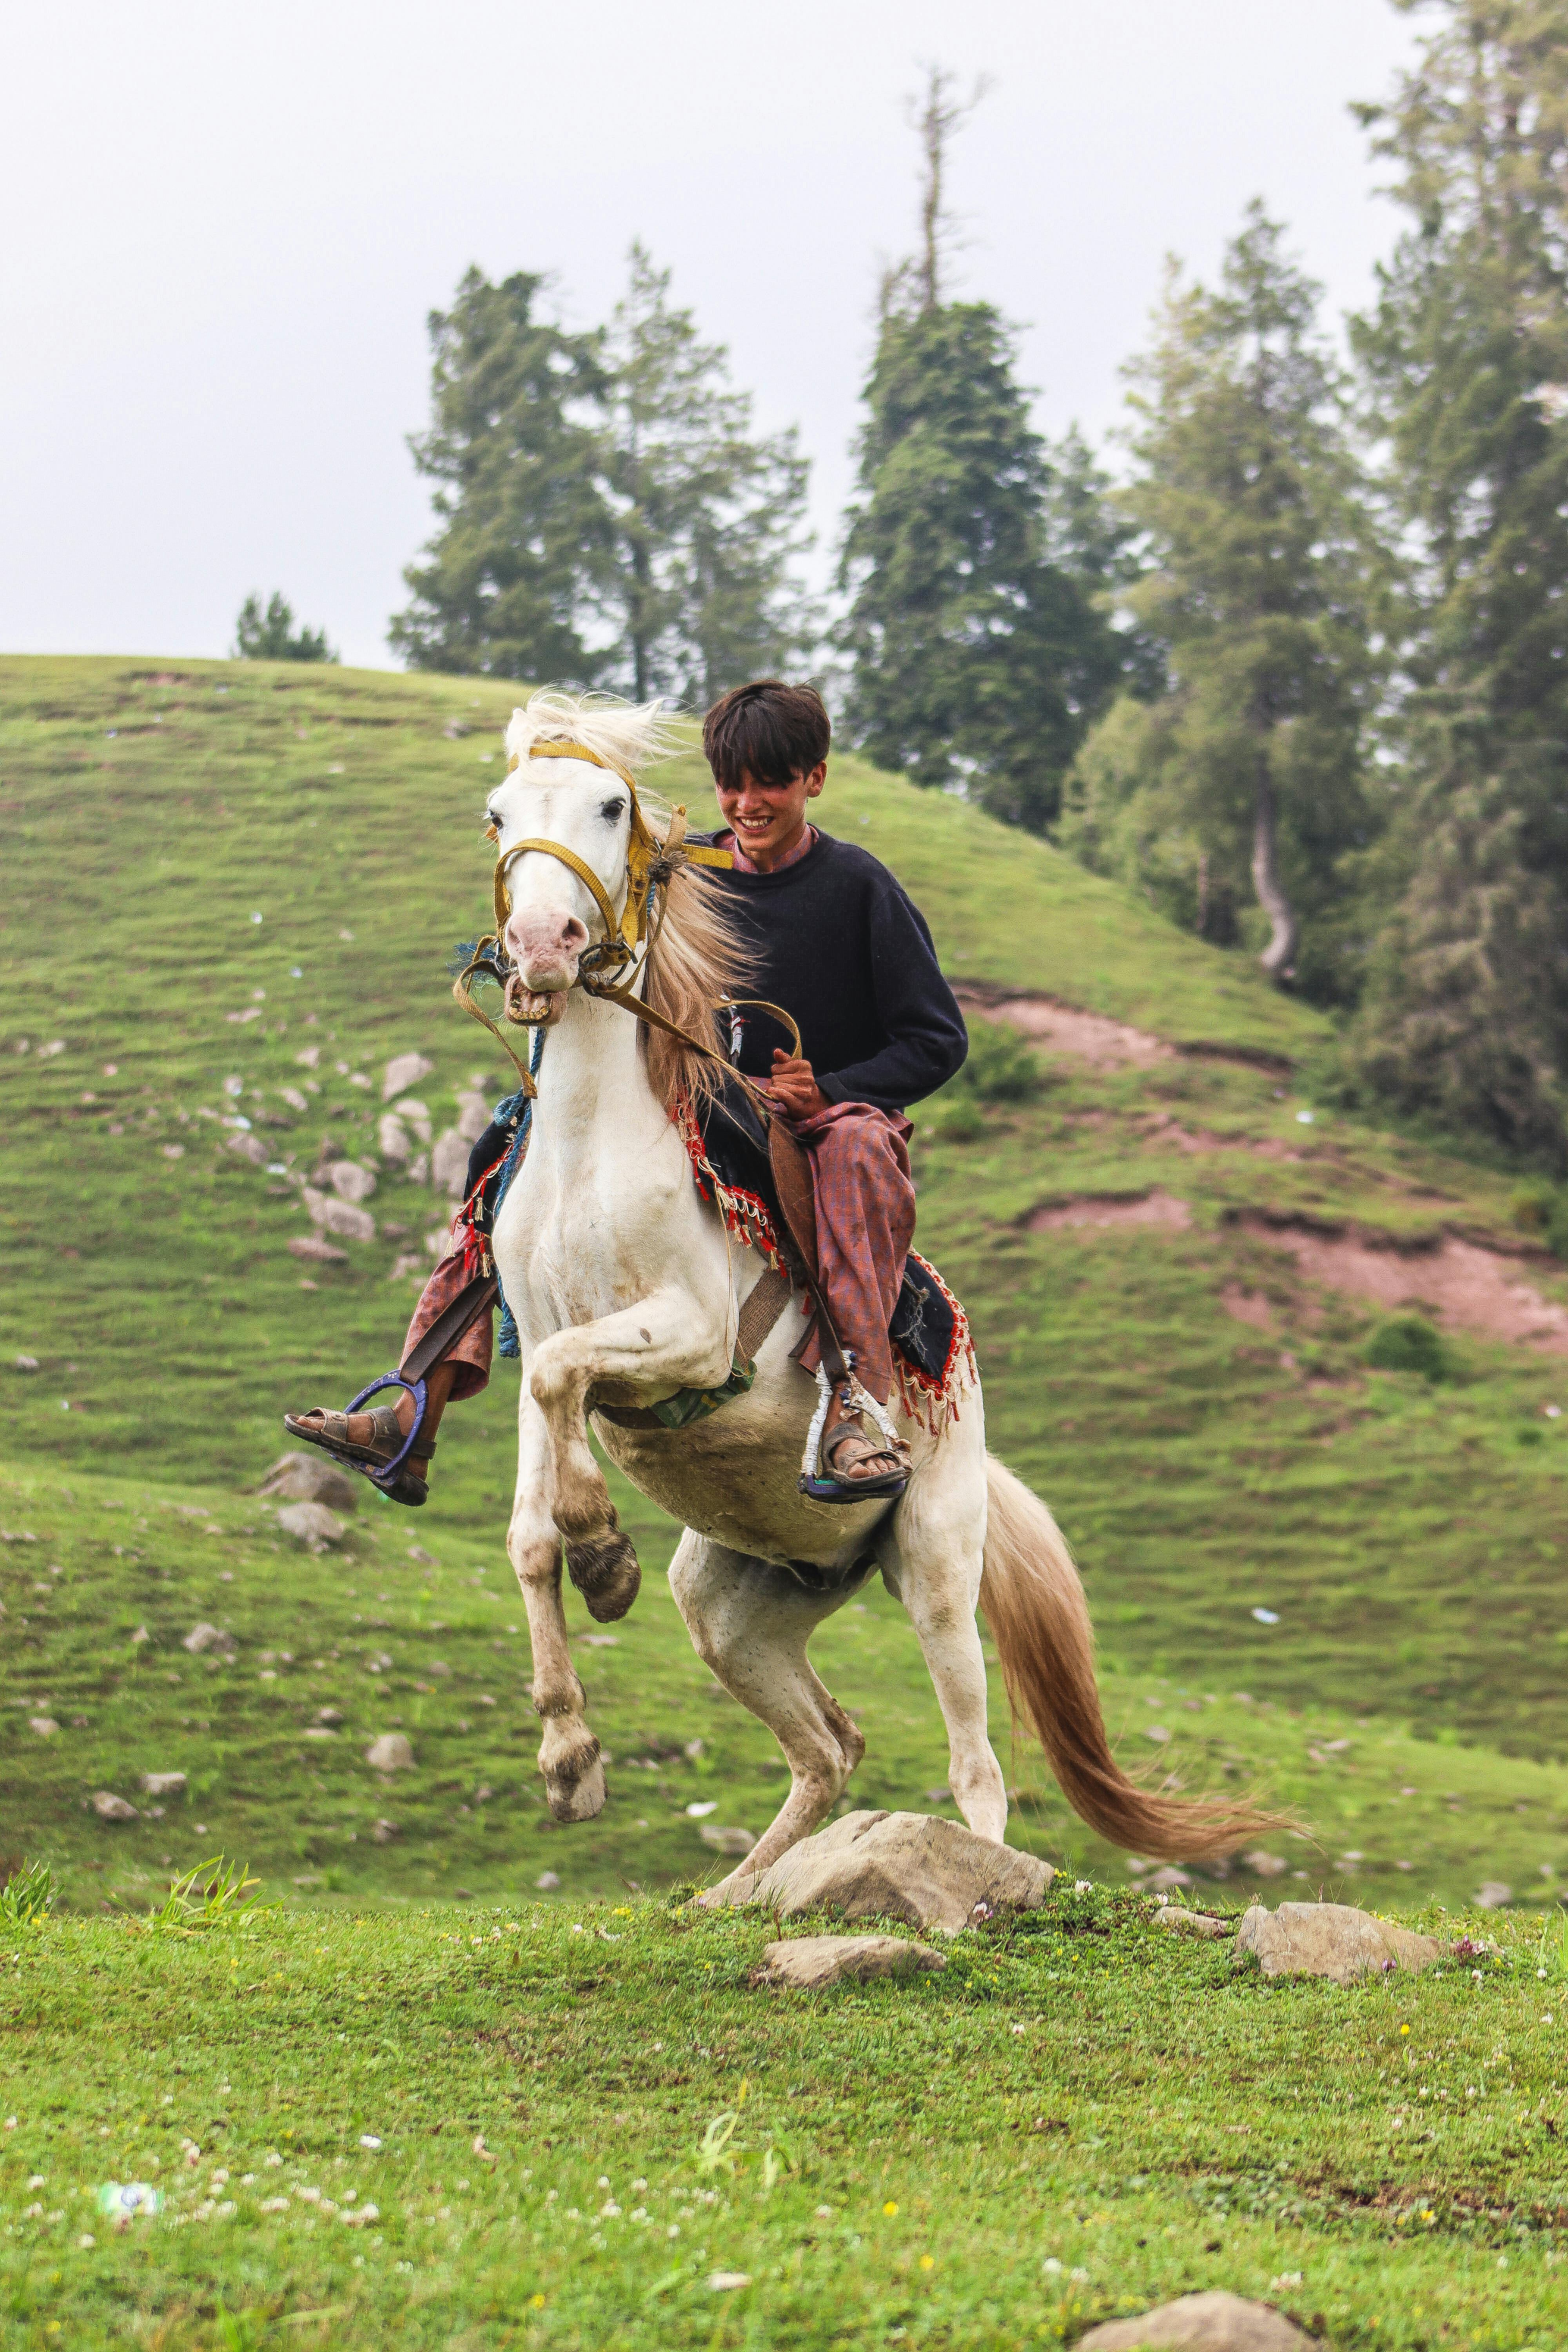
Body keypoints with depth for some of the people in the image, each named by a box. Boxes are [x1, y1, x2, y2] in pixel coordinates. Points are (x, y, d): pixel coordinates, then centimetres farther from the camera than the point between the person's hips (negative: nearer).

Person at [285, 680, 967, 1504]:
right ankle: (413, 1426, -13)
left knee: (859, 1145, -41)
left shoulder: (858, 887, -6)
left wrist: (829, 1090, -21)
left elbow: (938, 1040, -7)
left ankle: (859, 1406, -48)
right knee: (506, 1160, -9)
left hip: (832, 1119, -5)